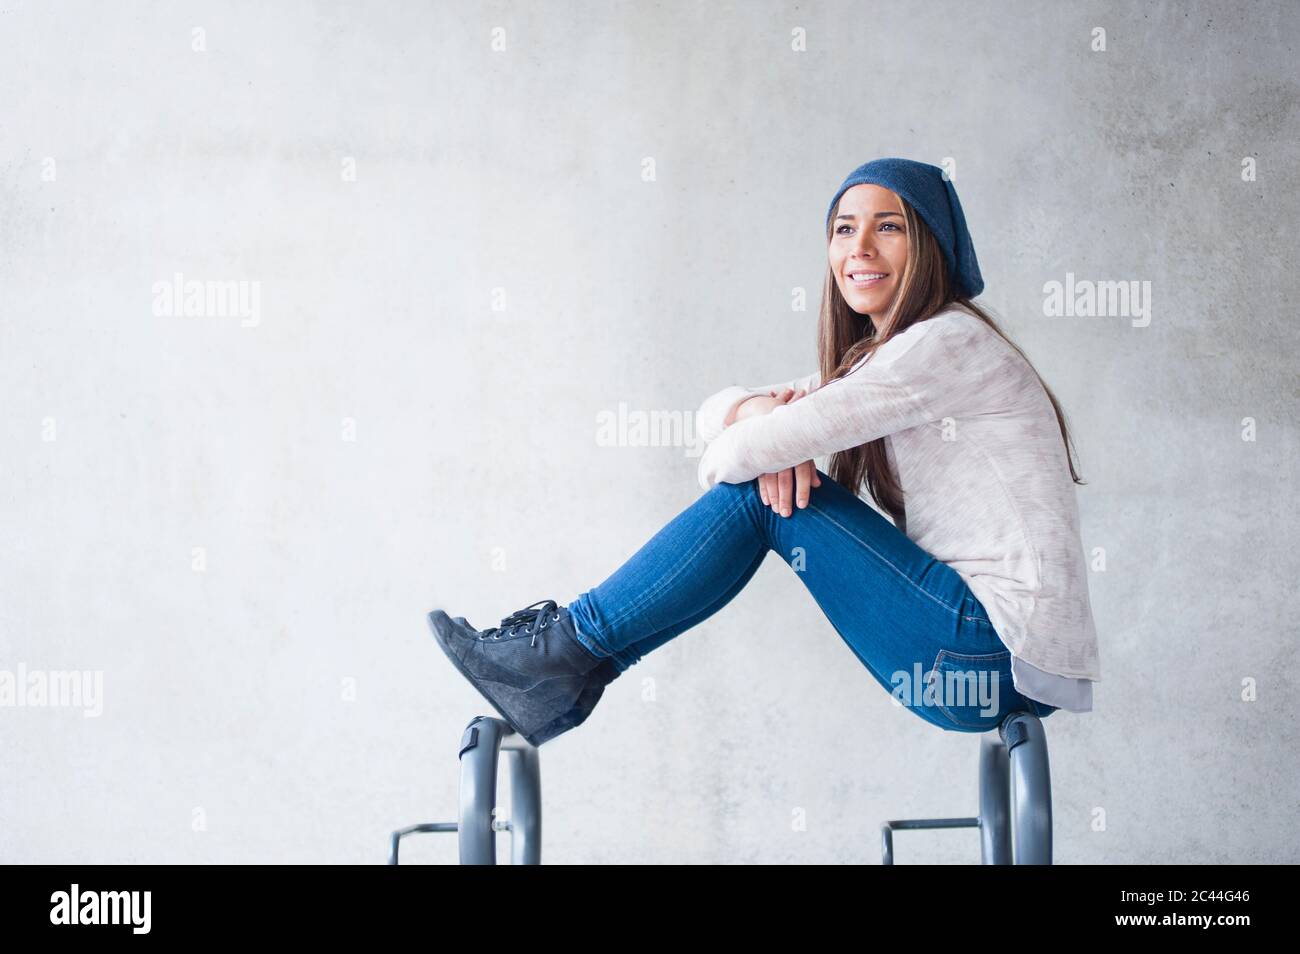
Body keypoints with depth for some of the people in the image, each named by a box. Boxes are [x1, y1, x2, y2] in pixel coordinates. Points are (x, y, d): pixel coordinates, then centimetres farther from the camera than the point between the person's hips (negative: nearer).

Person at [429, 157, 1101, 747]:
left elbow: (757, 450, -19)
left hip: (998, 653, -9)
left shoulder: (951, 343, -13)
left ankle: (574, 646, -2)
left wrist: (725, 460, 4)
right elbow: (717, 410, 14)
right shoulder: (874, 357, 16)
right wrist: (759, 409, -10)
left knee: (760, 492, -12)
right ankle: (566, 677, 4)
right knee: (767, 480, 3)